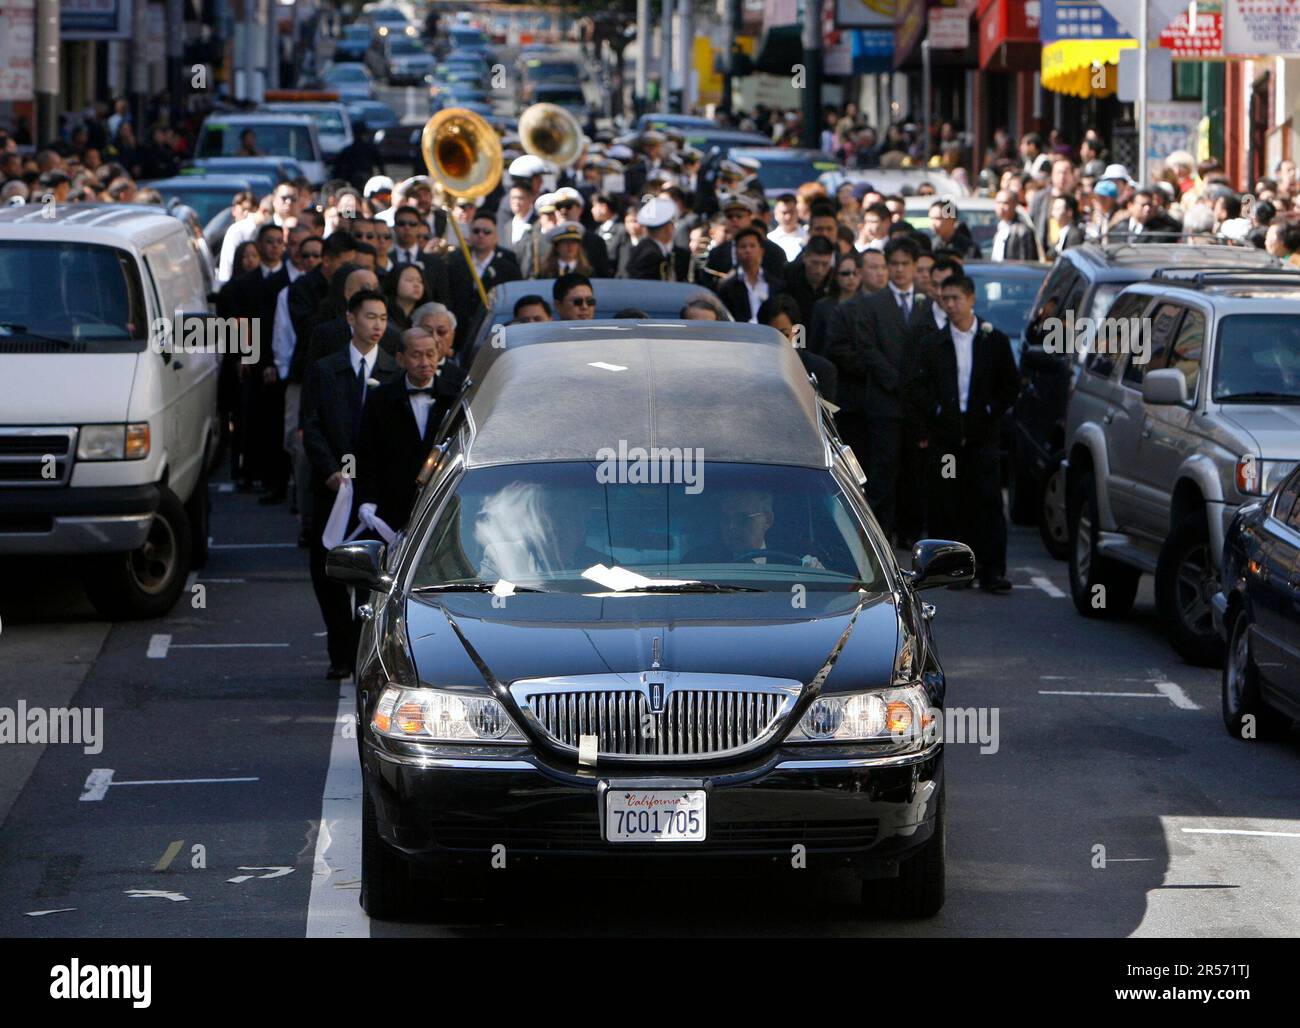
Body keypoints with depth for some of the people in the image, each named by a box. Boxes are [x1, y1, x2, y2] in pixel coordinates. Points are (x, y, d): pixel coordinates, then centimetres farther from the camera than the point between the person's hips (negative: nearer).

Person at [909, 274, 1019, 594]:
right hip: (944, 437, 1)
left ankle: (992, 571, -9)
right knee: (946, 505, 1)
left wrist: (992, 413, 2)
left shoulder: (994, 341, 6)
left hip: (981, 435, -1)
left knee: (988, 503, -8)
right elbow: (919, 389, 8)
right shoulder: (932, 344, 9)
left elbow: (1010, 385, 10)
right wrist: (925, 429, 1)